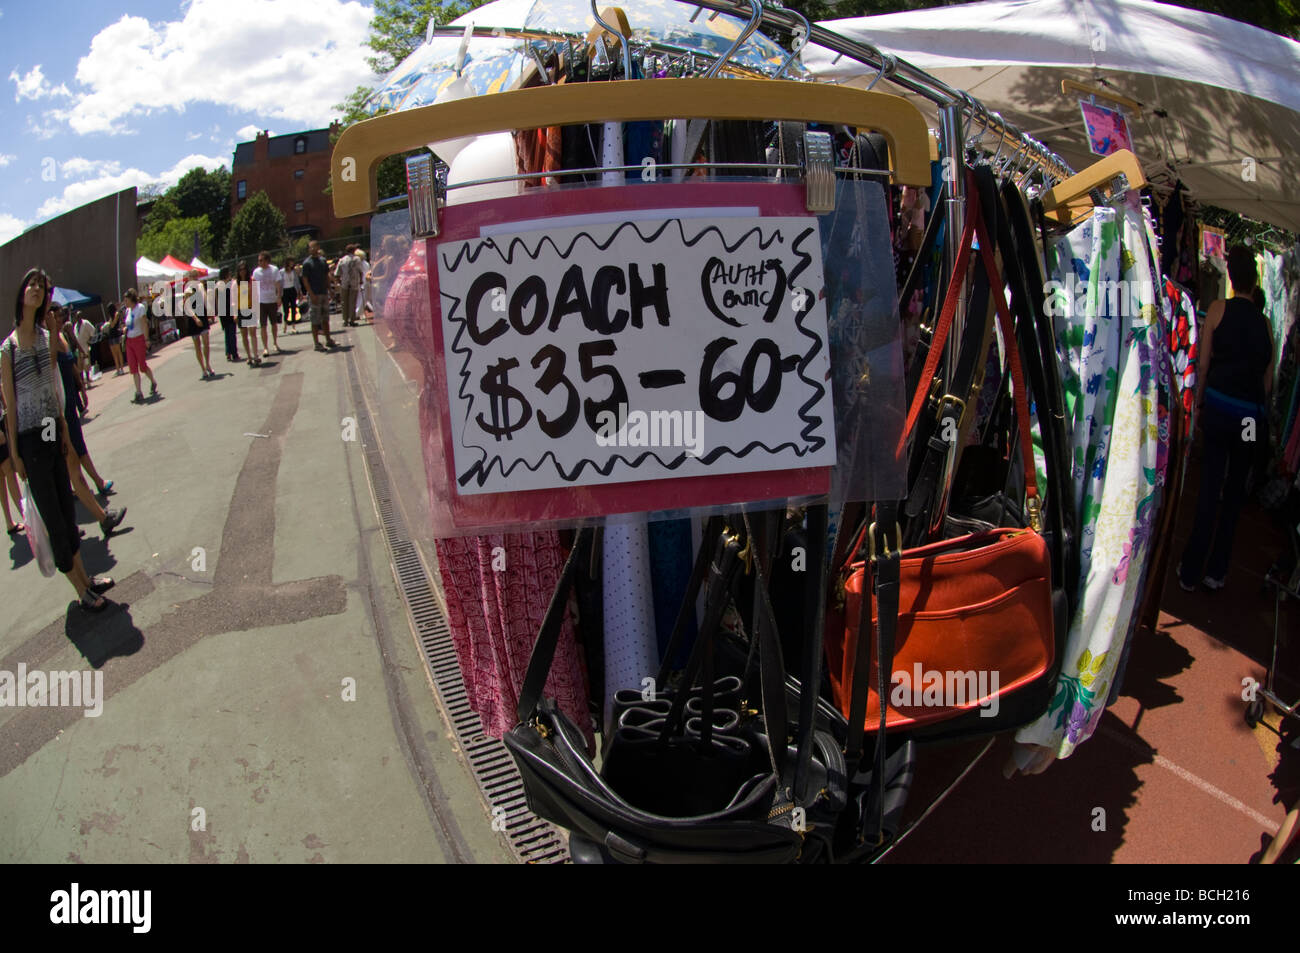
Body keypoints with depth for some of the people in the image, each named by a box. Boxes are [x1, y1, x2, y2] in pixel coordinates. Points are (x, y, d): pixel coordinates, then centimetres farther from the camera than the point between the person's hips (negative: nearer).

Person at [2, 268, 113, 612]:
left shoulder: (47, 337, 7)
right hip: (29, 439, -6)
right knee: (53, 516, 2)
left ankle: (84, 577, 25)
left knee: (67, 508, 14)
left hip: (53, 432, 6)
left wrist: (64, 429, 14)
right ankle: (81, 590, 10)